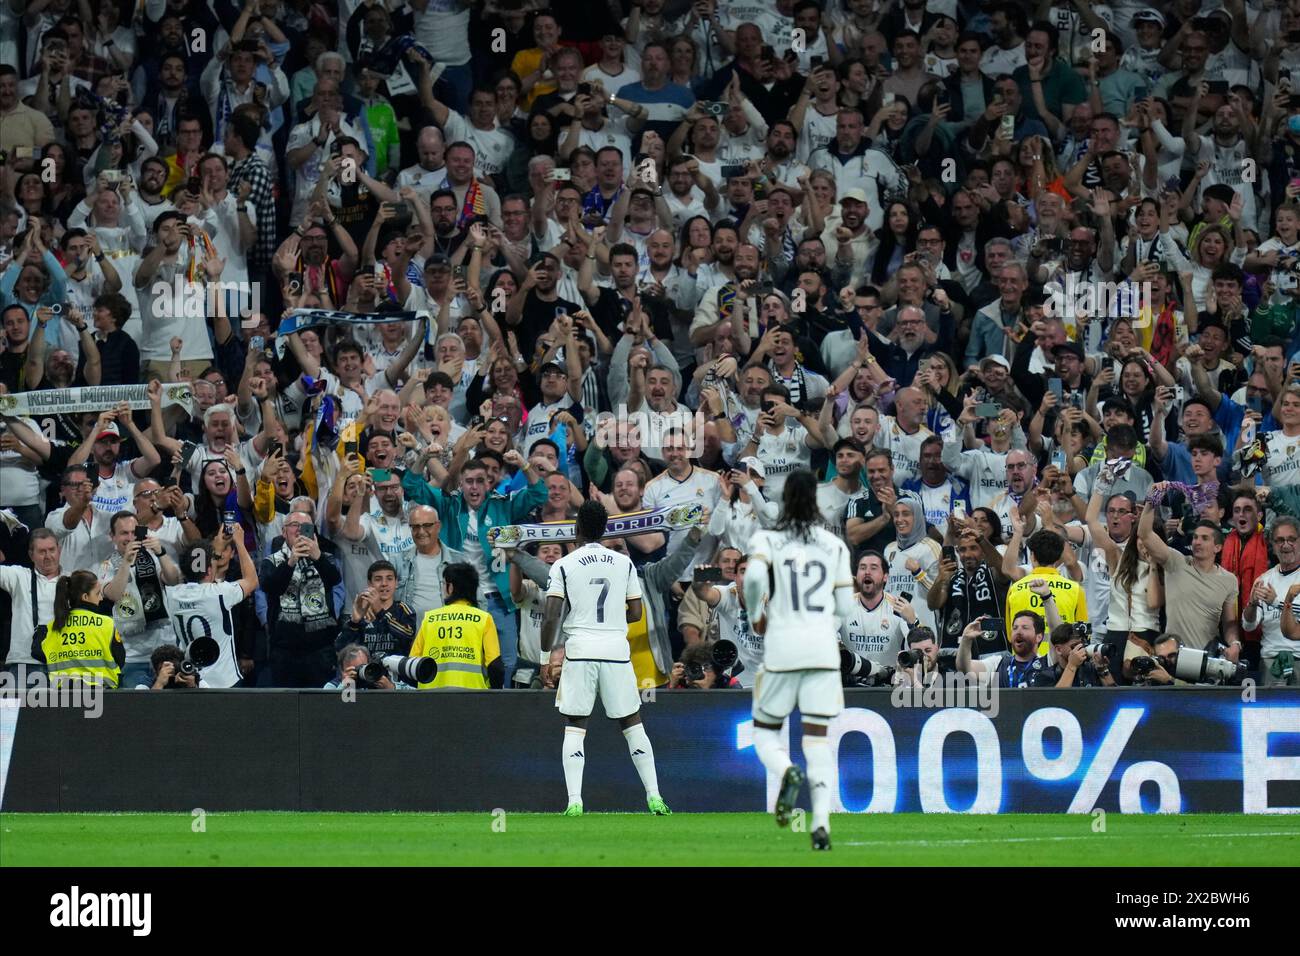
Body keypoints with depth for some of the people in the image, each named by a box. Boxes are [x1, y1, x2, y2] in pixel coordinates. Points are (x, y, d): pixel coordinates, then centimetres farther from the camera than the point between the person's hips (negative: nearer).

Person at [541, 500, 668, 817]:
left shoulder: (563, 566, -1)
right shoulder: (624, 564, 7)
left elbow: (551, 616, -7)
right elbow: (635, 613, 9)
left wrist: (547, 651, 6)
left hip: (579, 651, -2)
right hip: (617, 650, 2)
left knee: (575, 726, 5)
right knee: (632, 723, 11)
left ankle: (574, 801, -6)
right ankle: (654, 797, 7)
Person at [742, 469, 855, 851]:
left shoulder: (767, 540, 0)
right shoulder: (834, 546, 7)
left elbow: (754, 576, -19)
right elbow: (845, 606, 7)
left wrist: (757, 616, -2)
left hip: (781, 648, -2)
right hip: (823, 650, 2)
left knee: (765, 731, 11)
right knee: (817, 738, 3)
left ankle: (787, 773, -23)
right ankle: (821, 822, -11)